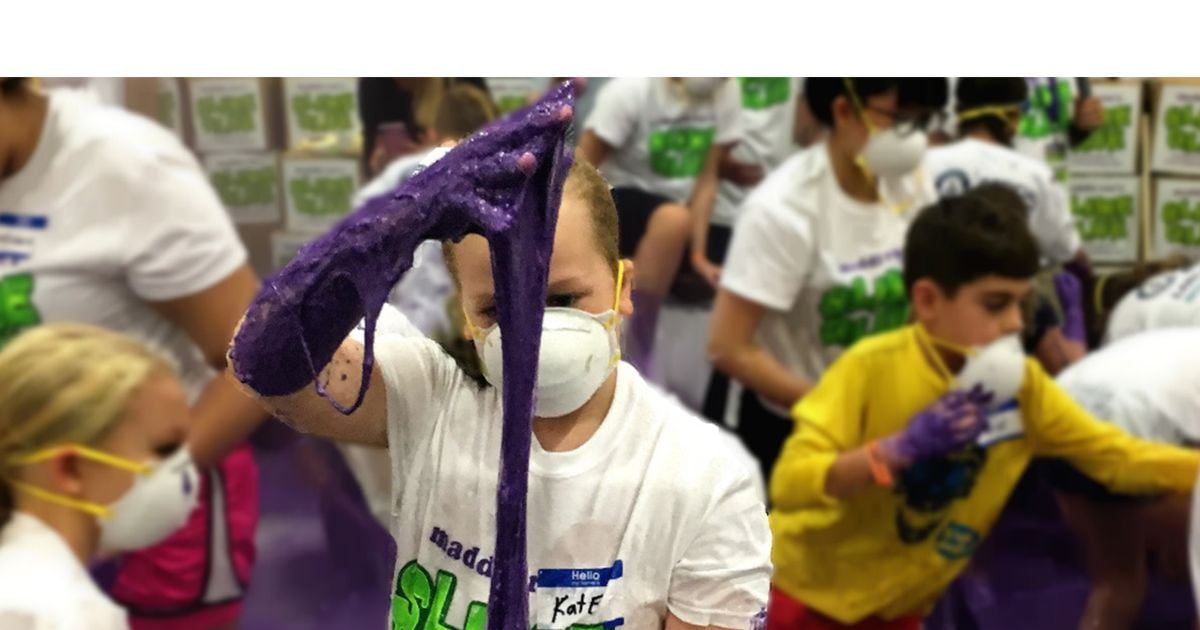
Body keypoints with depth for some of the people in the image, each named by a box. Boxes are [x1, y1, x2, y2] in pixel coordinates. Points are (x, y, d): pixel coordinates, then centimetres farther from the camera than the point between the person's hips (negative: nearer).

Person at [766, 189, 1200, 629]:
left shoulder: (1024, 384, -10)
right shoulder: (873, 366, -24)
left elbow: (1118, 457, -5)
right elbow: (788, 483, -29)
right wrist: (900, 448, -38)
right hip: (809, 593, -4)